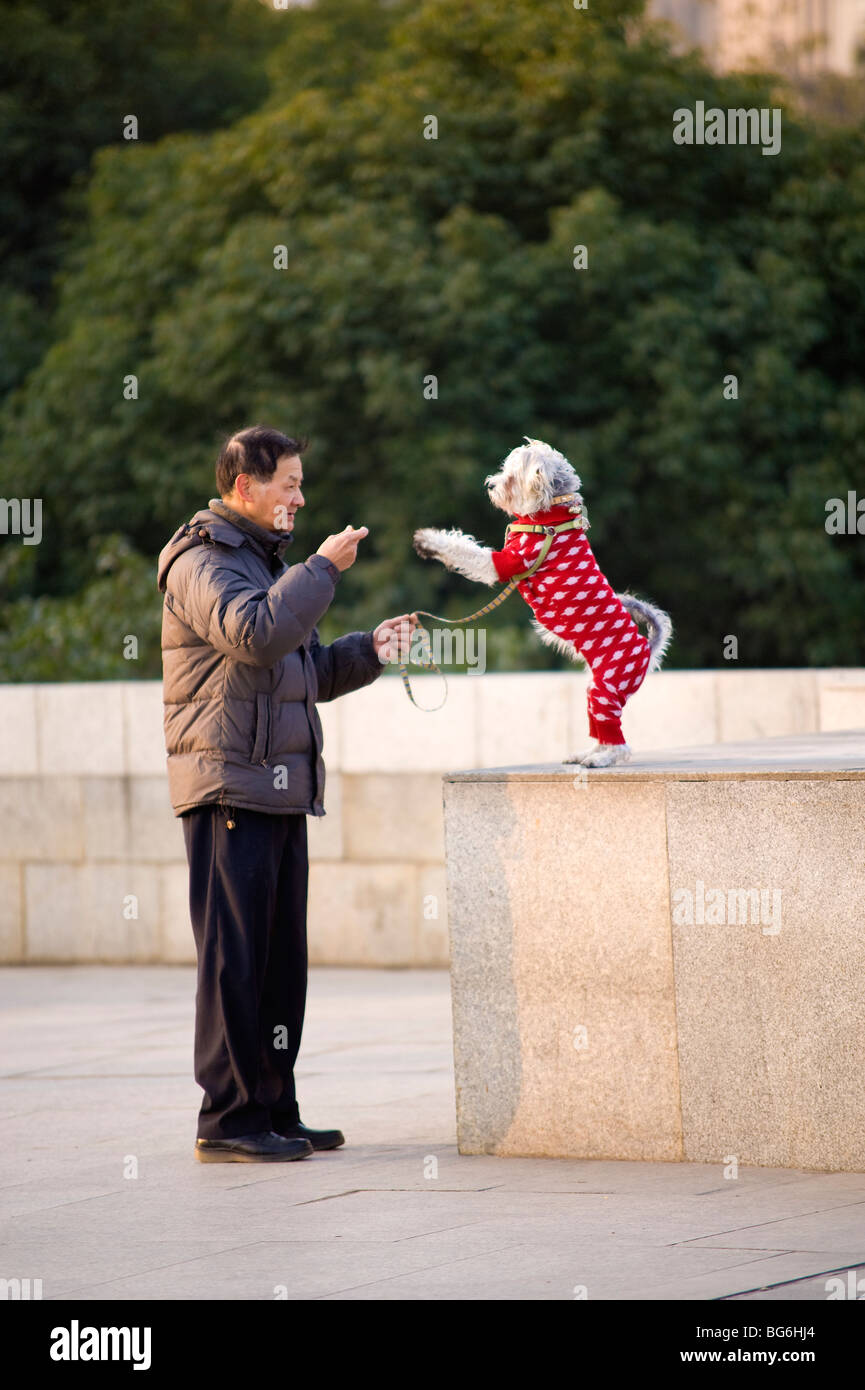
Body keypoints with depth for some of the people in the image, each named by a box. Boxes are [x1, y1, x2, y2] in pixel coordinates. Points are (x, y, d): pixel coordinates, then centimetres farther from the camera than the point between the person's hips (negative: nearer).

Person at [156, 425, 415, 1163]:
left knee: (281, 959, 10)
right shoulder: (202, 562, -7)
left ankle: (274, 1112, 15)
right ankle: (228, 1119, -6)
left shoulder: (265, 559, 23)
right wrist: (323, 568, -18)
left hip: (281, 793, 10)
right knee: (234, 958, -8)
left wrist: (369, 650, 9)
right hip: (230, 788, -10)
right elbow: (256, 632, -26)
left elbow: (310, 672, 26)